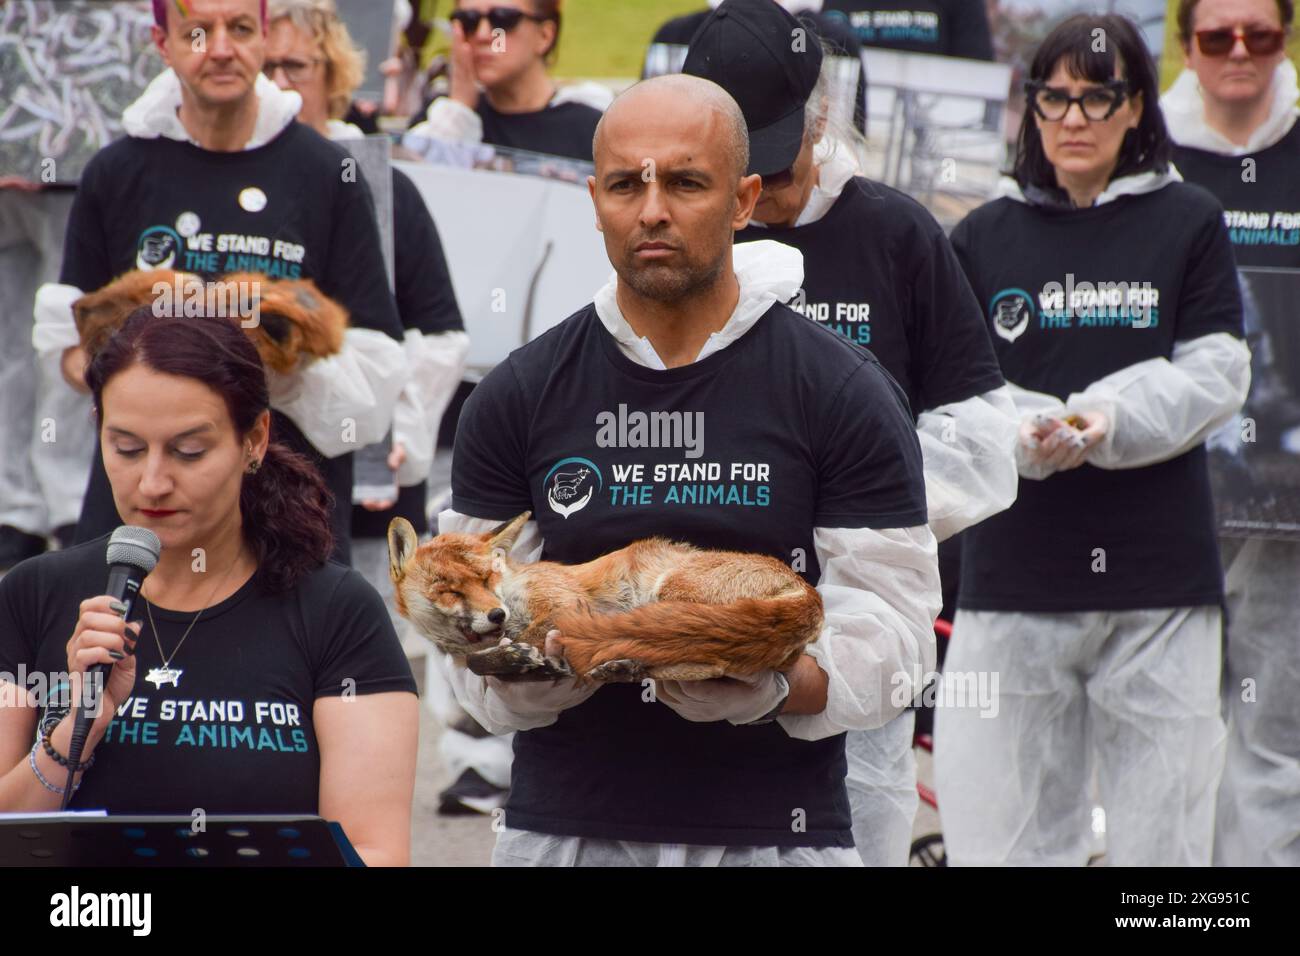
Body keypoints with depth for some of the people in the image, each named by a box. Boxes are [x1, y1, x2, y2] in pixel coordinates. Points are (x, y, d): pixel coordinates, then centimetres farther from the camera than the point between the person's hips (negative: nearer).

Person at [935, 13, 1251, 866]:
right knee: (1007, 833, 1)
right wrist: (1025, 434, -18)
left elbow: (1216, 373, 0)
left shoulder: (1190, 223, 7)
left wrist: (1107, 423, -17)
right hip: (1012, 574, 1)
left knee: (1162, 827, 1)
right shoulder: (984, 238, 10)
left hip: (1157, 571, -1)